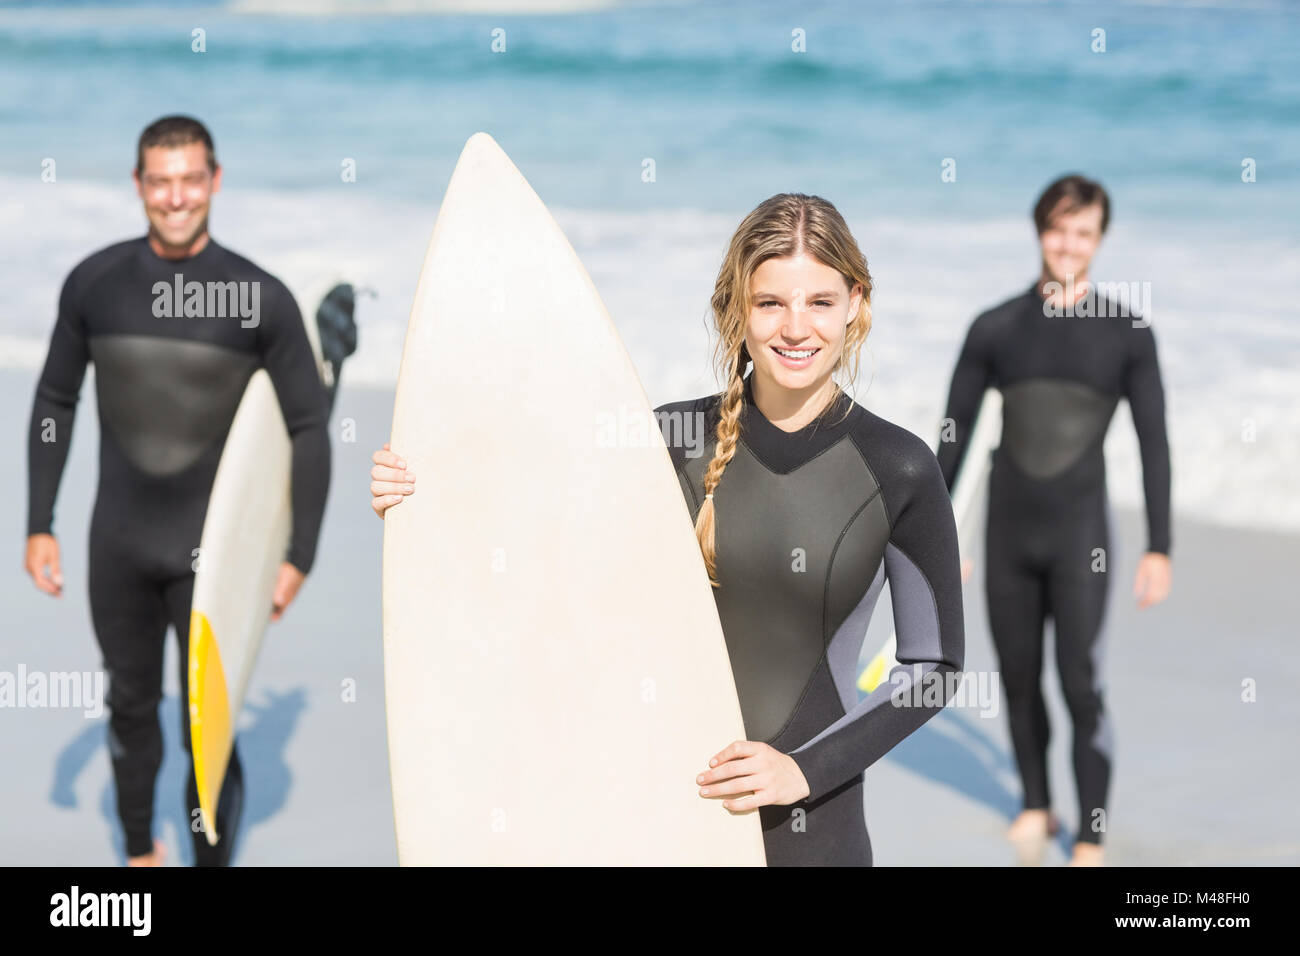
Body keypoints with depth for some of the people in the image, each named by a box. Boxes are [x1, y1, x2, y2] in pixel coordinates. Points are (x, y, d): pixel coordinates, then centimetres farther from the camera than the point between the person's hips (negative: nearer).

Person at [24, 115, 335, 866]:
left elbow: (310, 428, -5)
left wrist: (300, 556, -7)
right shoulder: (94, 282, -3)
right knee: (132, 705, 17)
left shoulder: (262, 297, -9)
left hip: (213, 550, -3)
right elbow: (56, 401, 8)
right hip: (118, 546, 3)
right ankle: (140, 850, 37)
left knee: (209, 733, -3)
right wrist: (40, 524, 5)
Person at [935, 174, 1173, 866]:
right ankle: (1036, 807, 30)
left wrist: (1159, 549, -5)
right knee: (1019, 680, 11)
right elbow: (954, 433, 7)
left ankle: (1091, 840, 5)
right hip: (1008, 536, 2)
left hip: (1080, 536, -2)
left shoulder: (1128, 333, -3)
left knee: (1082, 689, -6)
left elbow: (1154, 445, -1)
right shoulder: (994, 329, 1)